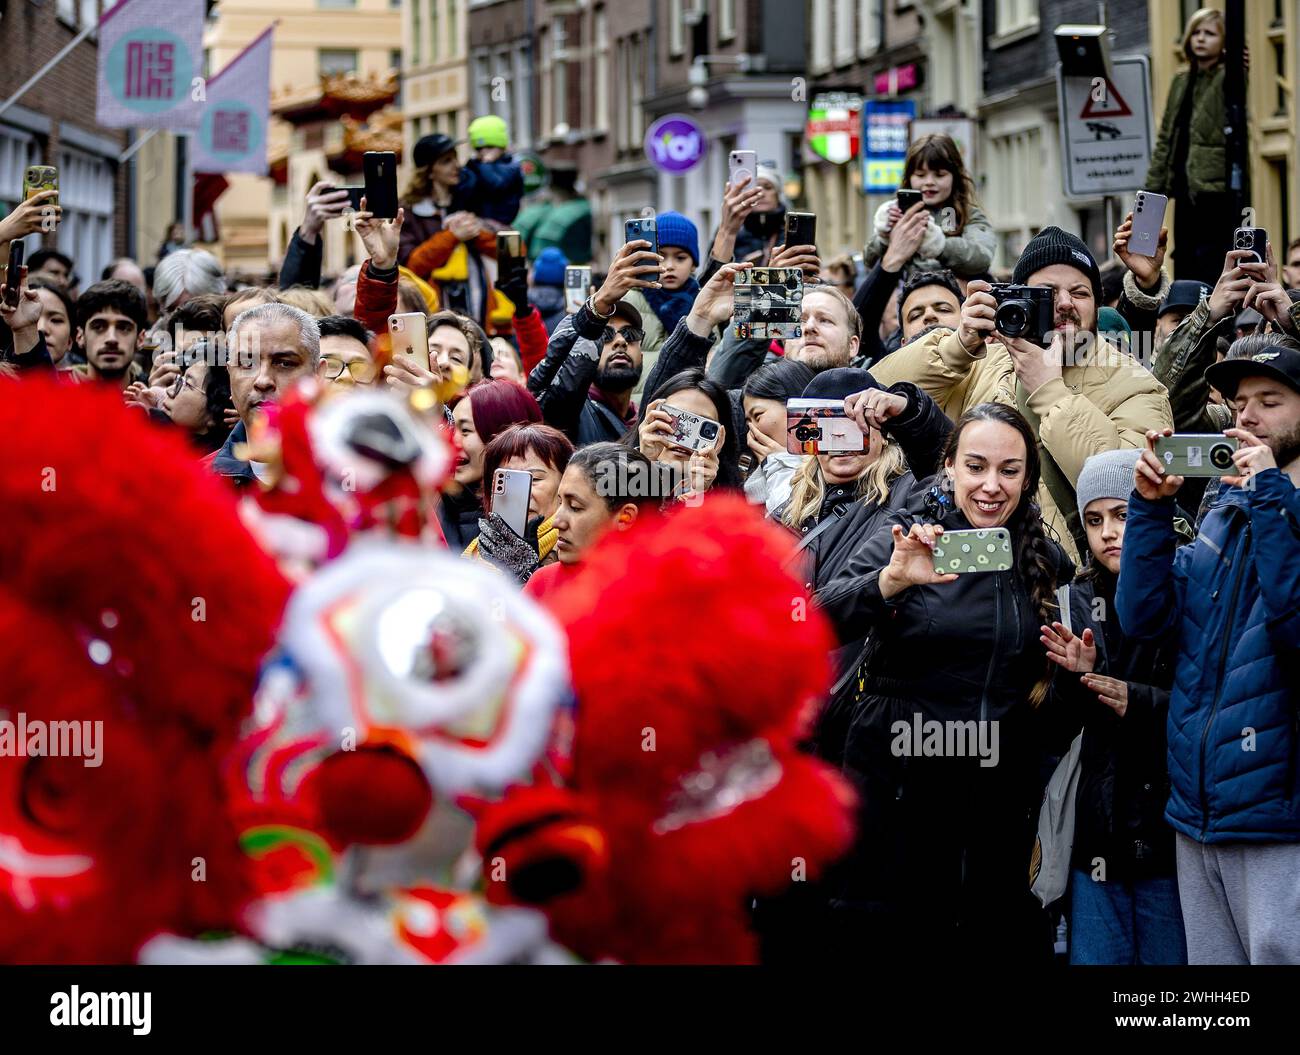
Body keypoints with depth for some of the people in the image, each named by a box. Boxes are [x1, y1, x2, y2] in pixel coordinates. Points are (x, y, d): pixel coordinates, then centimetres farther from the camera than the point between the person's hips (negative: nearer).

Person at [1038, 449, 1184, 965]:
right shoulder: (1074, 603, 9)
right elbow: (1054, 733, 8)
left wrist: (1139, 703, -18)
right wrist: (1073, 679, -11)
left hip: (1169, 841, -3)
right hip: (1098, 842, 3)